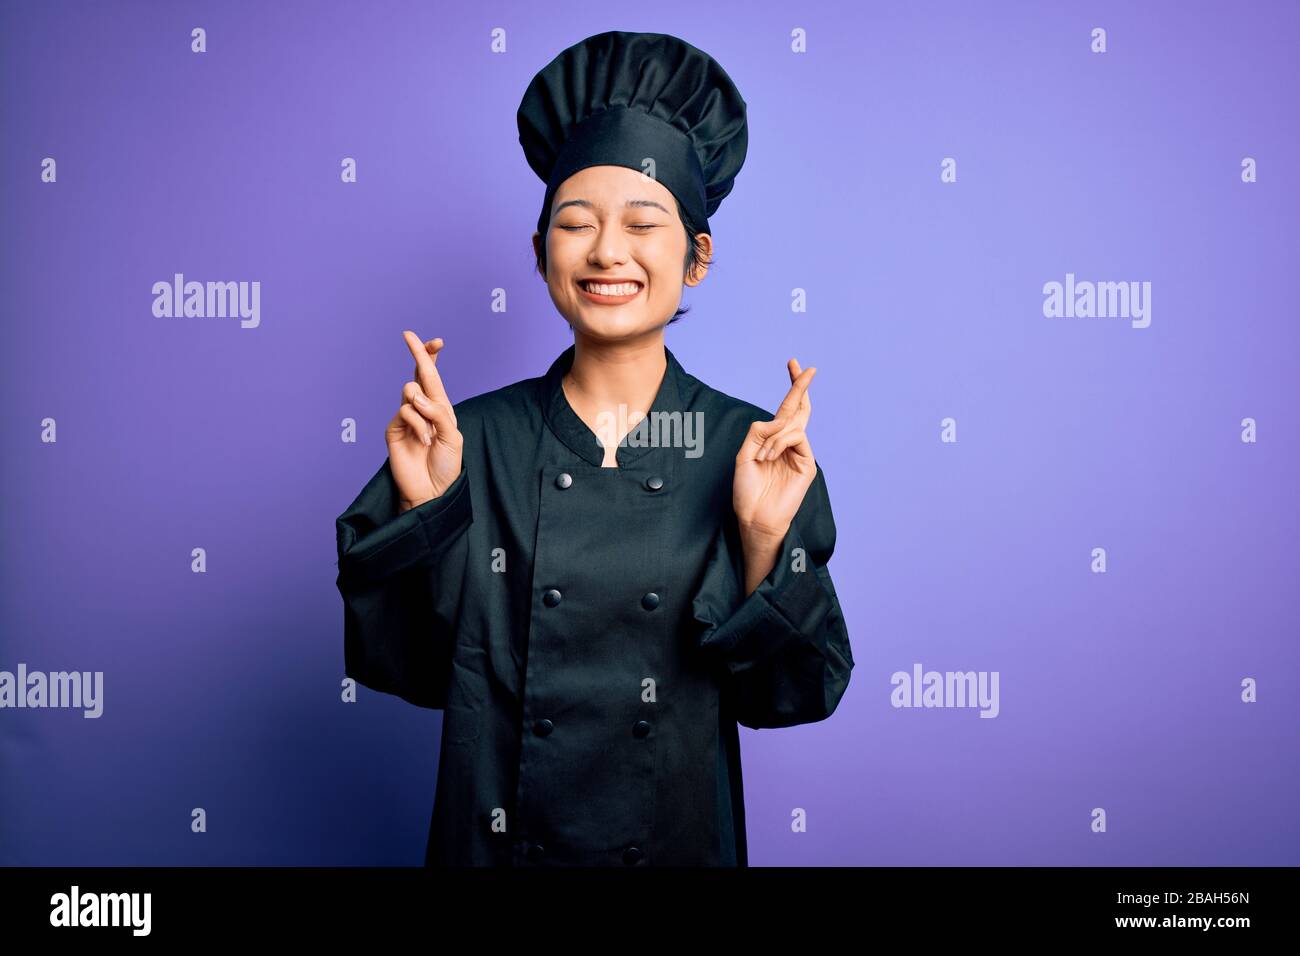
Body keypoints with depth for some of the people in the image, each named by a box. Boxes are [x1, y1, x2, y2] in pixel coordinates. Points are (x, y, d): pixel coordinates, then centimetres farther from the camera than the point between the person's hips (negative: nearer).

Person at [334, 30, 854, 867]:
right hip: (493, 840, 0)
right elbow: (405, 669, -6)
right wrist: (419, 507, -19)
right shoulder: (475, 437, -9)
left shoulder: (753, 450, -10)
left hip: (682, 838, 0)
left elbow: (788, 696, -8)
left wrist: (767, 543, -22)